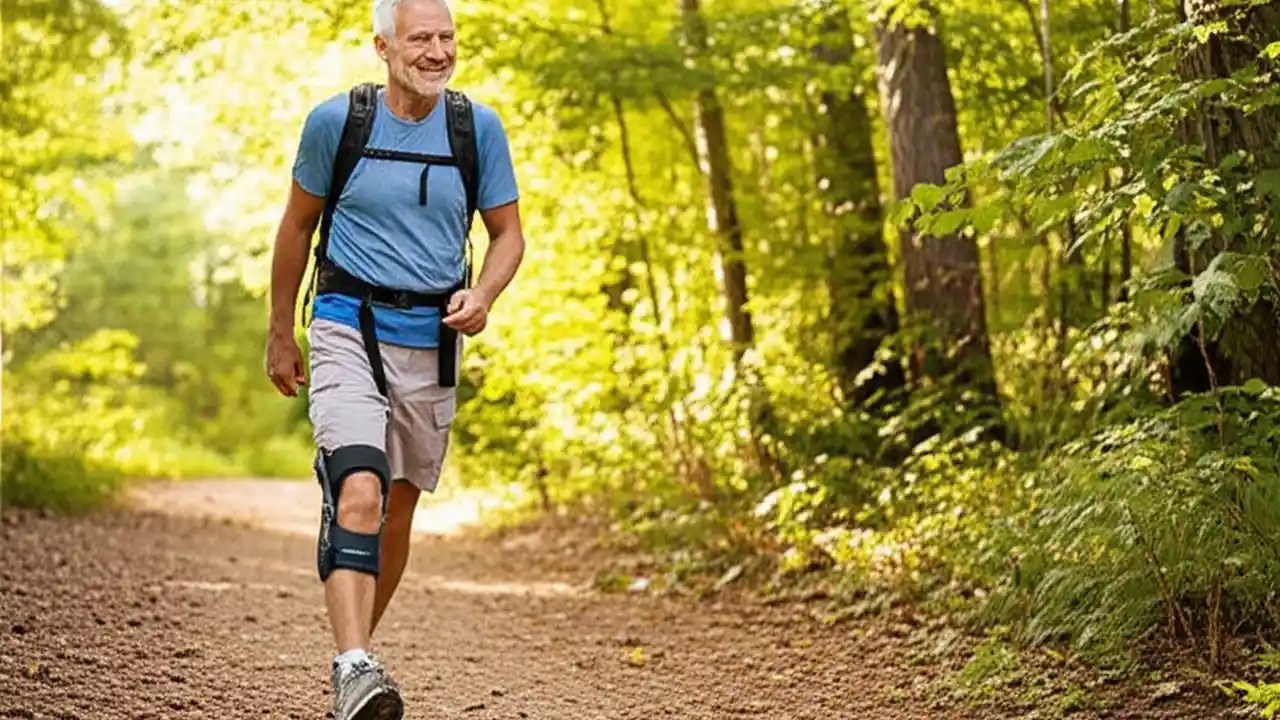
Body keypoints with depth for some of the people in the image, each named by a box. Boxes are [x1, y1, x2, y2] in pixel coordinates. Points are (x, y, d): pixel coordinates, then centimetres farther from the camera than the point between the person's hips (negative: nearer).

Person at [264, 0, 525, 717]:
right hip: (350, 326, -3)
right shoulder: (336, 120, -4)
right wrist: (281, 334, 12)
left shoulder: (478, 127, 0)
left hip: (432, 340, 3)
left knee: (399, 510, 13)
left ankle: (358, 650, 32)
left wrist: (482, 295, -14)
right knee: (359, 494, -23)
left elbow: (509, 233, 8)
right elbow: (298, 226, 8)